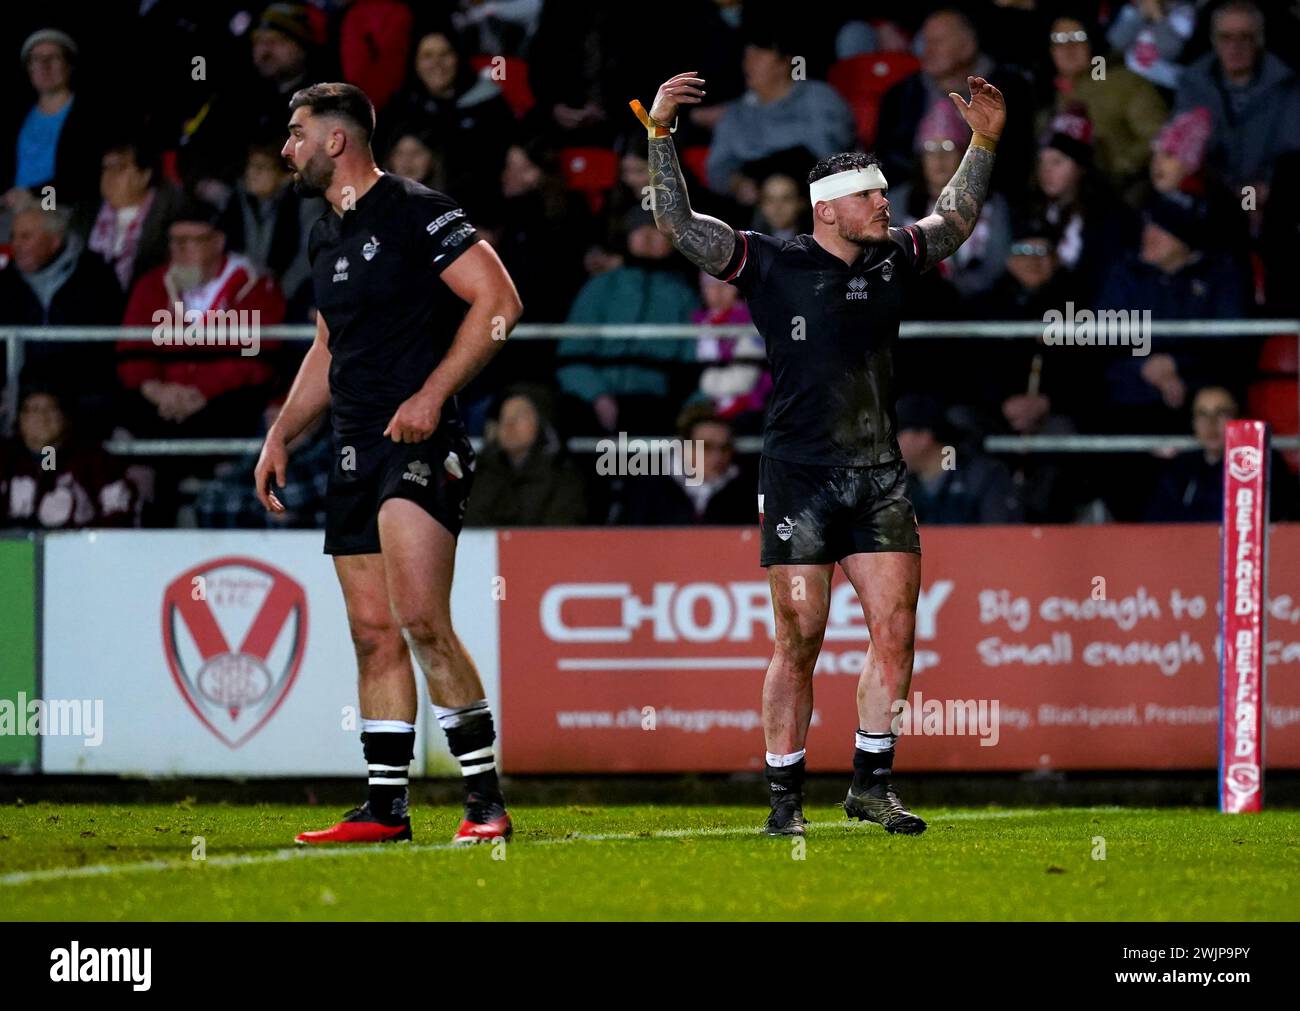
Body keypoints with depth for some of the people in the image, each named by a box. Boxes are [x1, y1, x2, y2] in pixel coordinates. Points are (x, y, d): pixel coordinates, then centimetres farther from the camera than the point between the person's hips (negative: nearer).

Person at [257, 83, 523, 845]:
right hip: (356, 453, 9)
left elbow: (499, 301, -13)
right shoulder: (328, 237, 19)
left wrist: (431, 395, -18)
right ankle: (386, 807, 11)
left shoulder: (416, 212, -8)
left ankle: (486, 802, -14)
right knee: (374, 634, 7)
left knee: (422, 622, -19)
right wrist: (281, 435, 23)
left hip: (421, 442, -9)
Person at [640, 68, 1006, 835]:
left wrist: (984, 144, 22)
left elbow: (957, 220, 29)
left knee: (896, 628, -3)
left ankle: (872, 783, 7)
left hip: (879, 475, 5)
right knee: (800, 642, -3)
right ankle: (786, 797, 5)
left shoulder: (891, 260, 11)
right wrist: (658, 131, -13)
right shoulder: (771, 266, -2)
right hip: (801, 475, -5)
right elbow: (677, 221, -5)